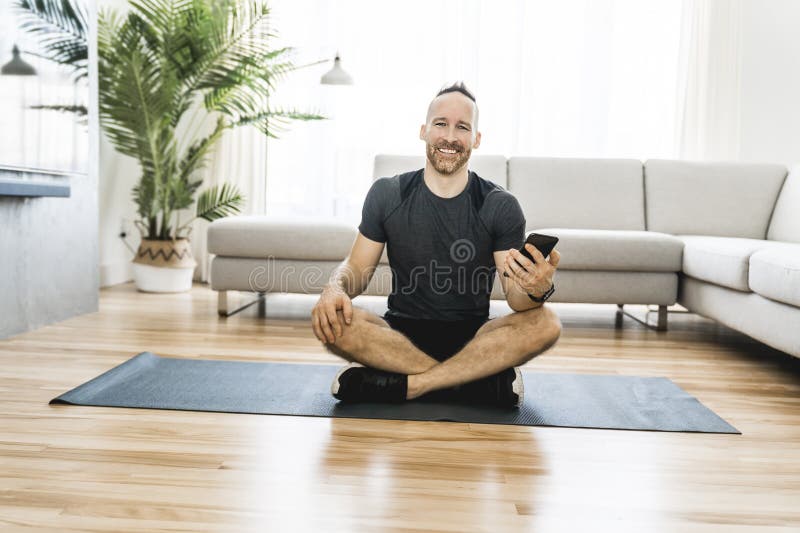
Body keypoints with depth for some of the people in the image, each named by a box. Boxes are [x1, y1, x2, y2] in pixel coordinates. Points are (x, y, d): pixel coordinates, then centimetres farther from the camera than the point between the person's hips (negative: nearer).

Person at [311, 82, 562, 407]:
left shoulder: (501, 206, -2)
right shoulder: (387, 194, 1)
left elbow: (515, 295, -7)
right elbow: (358, 267, 2)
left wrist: (536, 291, -33)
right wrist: (334, 289, -22)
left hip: (472, 338, 0)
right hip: (401, 334, 1)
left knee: (546, 323, -28)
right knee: (331, 320, -29)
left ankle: (406, 385, -23)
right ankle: (486, 379, -23)